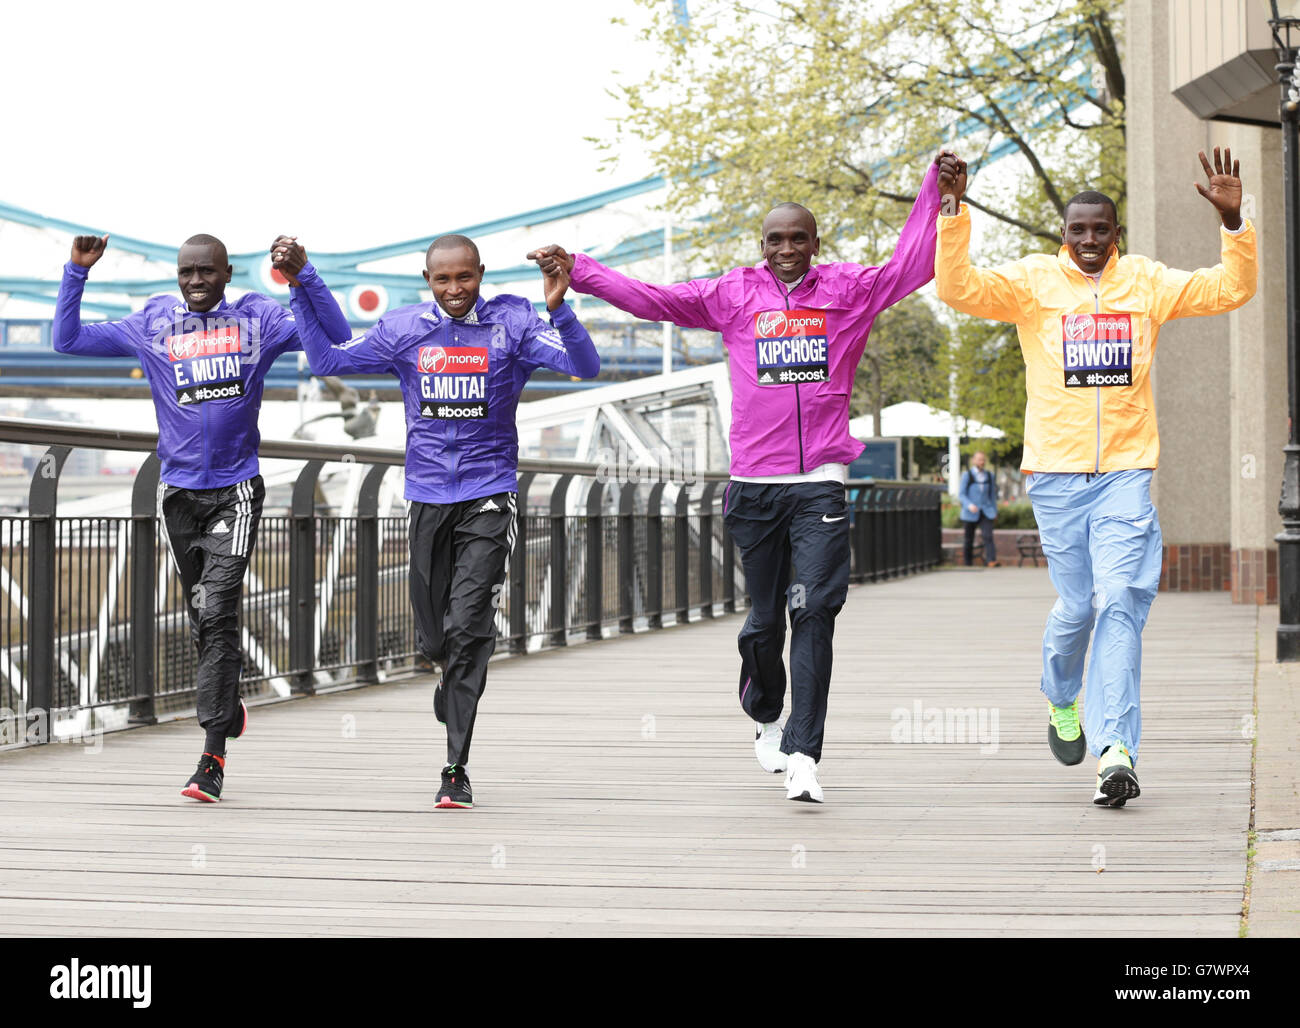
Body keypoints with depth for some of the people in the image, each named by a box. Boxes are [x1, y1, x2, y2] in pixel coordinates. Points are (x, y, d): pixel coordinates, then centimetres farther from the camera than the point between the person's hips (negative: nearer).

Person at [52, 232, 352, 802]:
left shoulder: (258, 321, 3)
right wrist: (76, 273, -3)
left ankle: (213, 754, -18)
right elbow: (68, 340, 7)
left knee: (217, 612, -14)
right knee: (203, 618, 10)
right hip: (179, 492, 3)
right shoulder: (152, 326, 6)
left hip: (236, 491, -3)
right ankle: (230, 707, 35)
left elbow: (336, 337, -2)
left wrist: (304, 277, -14)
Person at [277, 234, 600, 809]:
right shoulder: (404, 330, 4)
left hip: (488, 496, -3)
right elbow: (327, 362, 8)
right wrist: (302, 295, 0)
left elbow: (585, 367, -15)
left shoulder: (512, 324, -4)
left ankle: (456, 768, -11)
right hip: (428, 496, 3)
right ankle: (456, 696, 43)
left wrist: (559, 308, -31)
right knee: (433, 638, 8)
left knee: (467, 627, -14)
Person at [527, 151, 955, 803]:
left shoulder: (848, 291, 8)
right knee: (765, 618, 9)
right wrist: (576, 271, 2)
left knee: (815, 613, -12)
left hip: (820, 484, -1)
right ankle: (765, 716, 36)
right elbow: (651, 299, 8)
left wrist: (936, 188, -6)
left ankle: (803, 756, -15)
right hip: (753, 485, 1)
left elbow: (912, 266, 2)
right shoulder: (733, 296, 8)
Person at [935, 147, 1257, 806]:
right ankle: (1061, 700, 37)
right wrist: (952, 213, -21)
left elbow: (1230, 290, 7)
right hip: (1055, 472, 0)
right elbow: (959, 289, -10)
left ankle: (1116, 751, -17)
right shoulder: (1032, 281, 3)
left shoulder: (1146, 282, 9)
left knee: (1121, 603, -11)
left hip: (1125, 473, 0)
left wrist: (1233, 220, -7)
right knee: (1077, 605, 5)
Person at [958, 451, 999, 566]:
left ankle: (992, 561, -27)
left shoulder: (989, 476, 10)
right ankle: (968, 563, 16)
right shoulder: (967, 475, -1)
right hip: (970, 513, -2)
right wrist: (969, 505, -21)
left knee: (988, 535, -17)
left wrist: (995, 511, 18)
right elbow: (961, 495, -4)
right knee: (969, 539, 4)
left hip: (986, 512, 2)